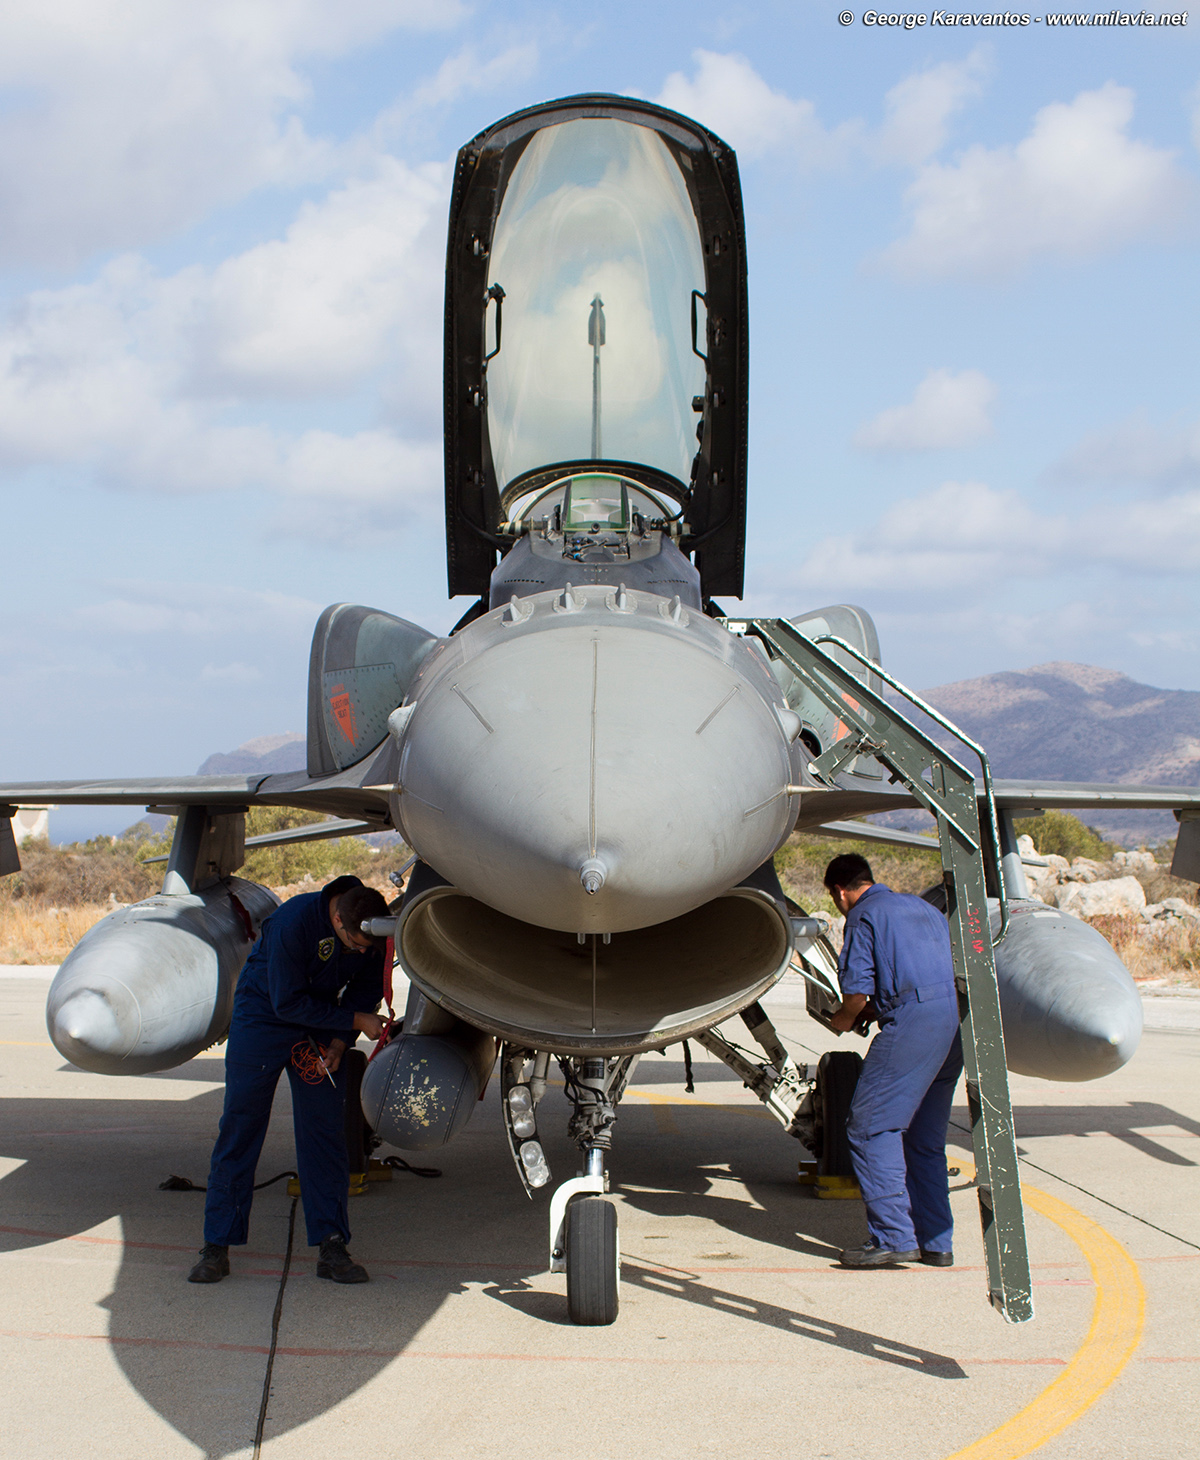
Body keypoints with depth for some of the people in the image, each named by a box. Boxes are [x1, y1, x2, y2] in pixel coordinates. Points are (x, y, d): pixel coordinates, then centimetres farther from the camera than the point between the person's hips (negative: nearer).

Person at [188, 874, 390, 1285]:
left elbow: (367, 987, 2)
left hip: (323, 1026, 4)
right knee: (240, 1127, -4)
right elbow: (288, 1003, -26)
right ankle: (217, 1246, 4)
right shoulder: (294, 921, -31)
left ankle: (331, 1245, 2)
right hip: (263, 1017, -4)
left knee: (325, 1132, -2)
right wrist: (356, 1021, -24)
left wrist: (340, 1041, -11)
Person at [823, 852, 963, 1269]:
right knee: (926, 1136, 15)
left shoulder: (864, 915, 3)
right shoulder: (922, 907, 26)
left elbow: (858, 989, -6)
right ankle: (935, 1241, 16)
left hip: (914, 1020, -8)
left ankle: (892, 1236, -10)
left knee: (871, 1126, -4)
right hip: (955, 1017, 8)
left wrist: (844, 1019, 16)